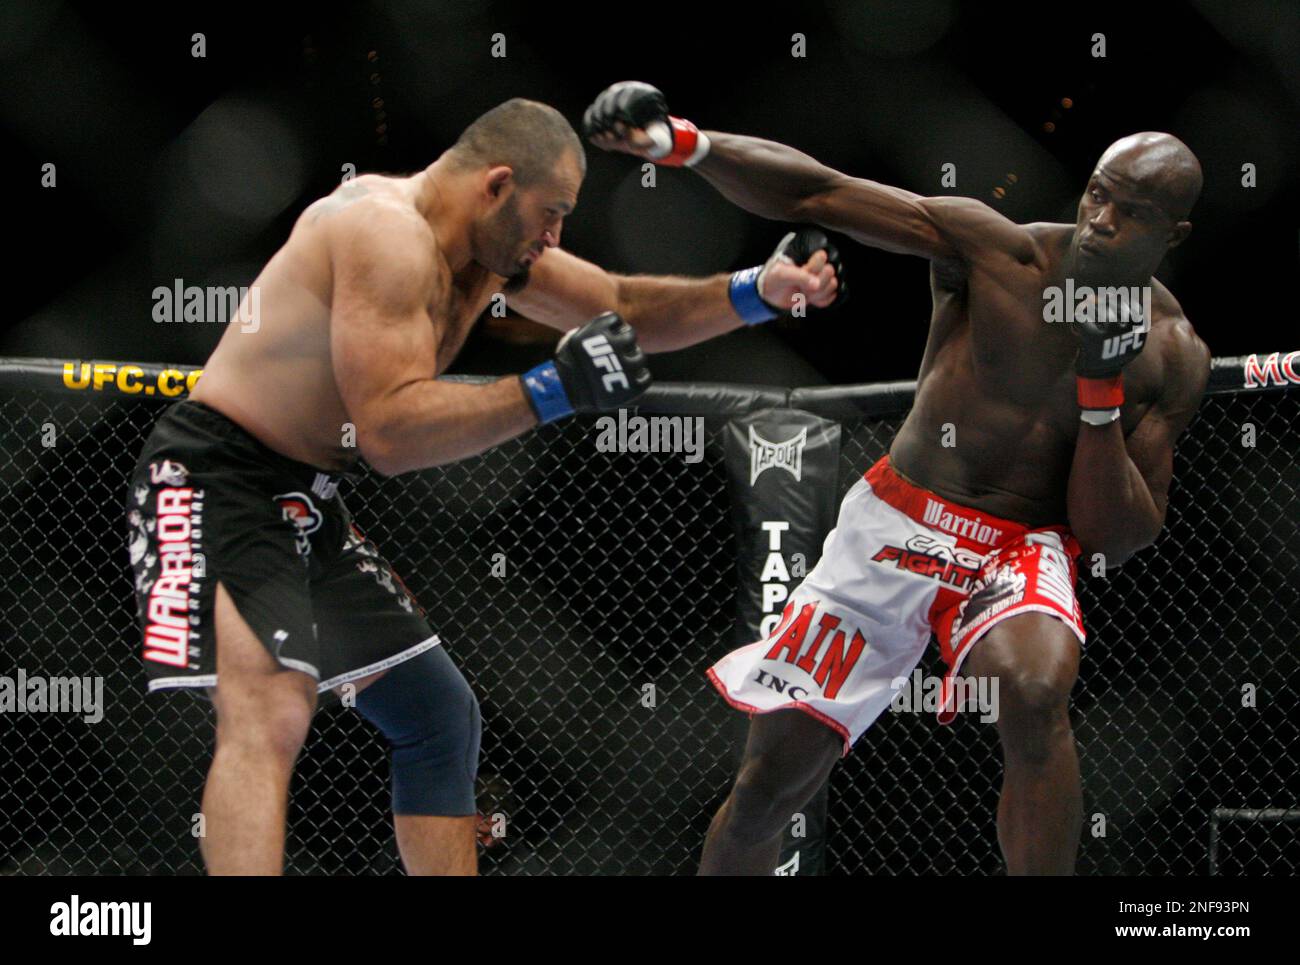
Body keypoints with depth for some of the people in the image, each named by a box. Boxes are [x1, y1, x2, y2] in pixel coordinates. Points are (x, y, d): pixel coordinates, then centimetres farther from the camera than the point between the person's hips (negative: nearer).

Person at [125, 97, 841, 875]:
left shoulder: (489, 247, 9)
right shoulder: (390, 235, -21)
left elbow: (623, 310, 17)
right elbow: (390, 433, -28)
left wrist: (753, 293, 2)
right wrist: (555, 390, -28)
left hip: (305, 503, 11)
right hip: (214, 480, -11)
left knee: (441, 716, 15)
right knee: (272, 714, -31)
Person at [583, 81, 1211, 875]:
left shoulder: (1174, 357, -4)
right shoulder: (999, 251, -9)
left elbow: (1116, 543, -5)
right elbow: (817, 194, -16)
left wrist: (1102, 390, -17)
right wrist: (684, 144, -33)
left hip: (1023, 549, 0)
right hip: (896, 525, 1)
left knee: (1037, 690, -36)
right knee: (772, 779, 1)